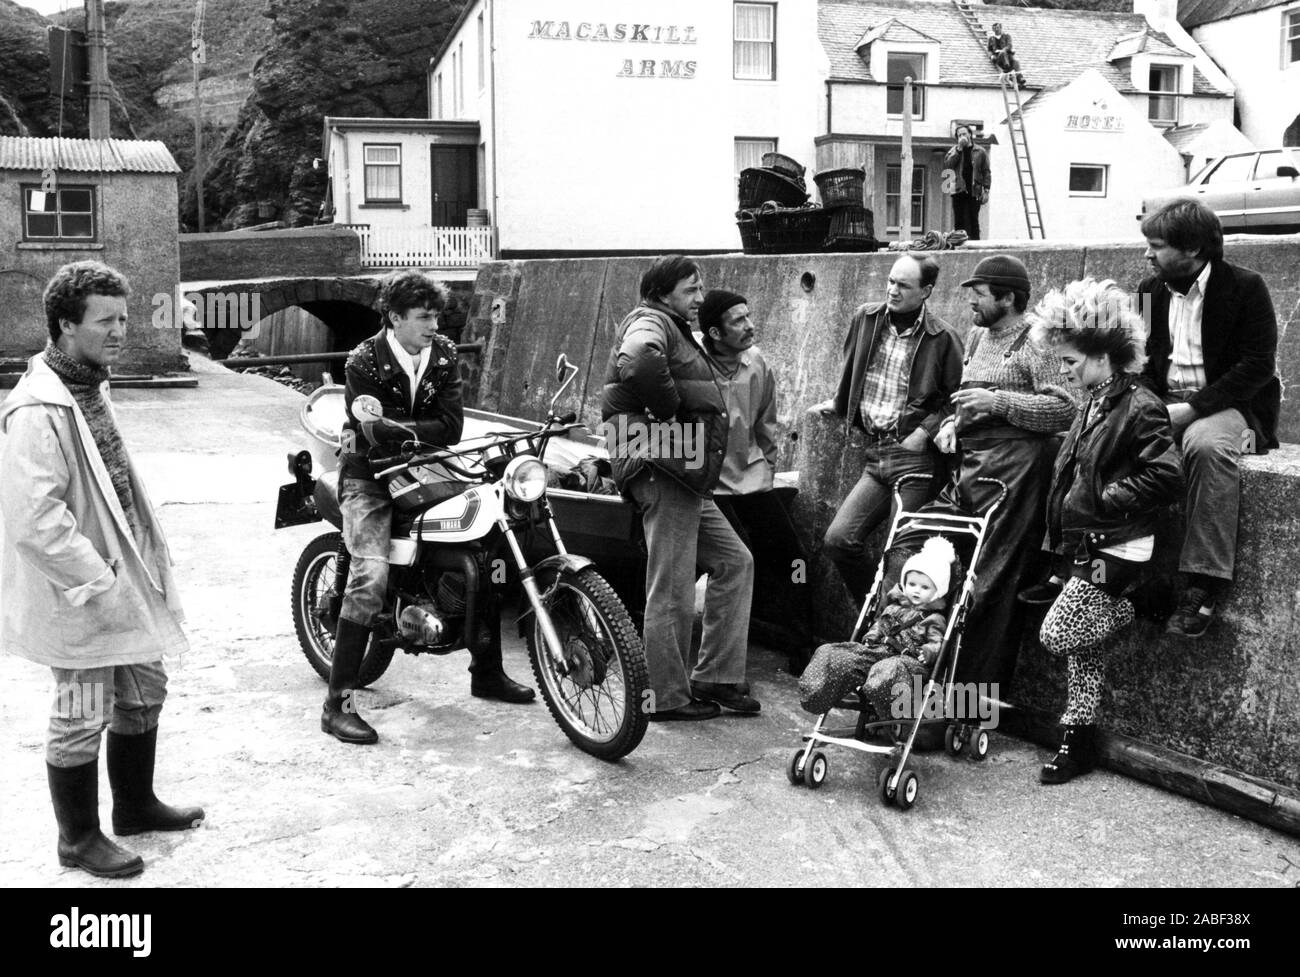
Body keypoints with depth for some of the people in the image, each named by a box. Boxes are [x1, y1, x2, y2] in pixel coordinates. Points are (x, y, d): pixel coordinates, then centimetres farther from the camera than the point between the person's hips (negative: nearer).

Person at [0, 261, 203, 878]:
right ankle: (79, 839, 21)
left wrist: (149, 556, 15)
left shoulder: (92, 388, 9)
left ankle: (135, 805, 39)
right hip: (78, 593, -10)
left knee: (144, 689, 20)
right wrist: (99, 583, -24)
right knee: (82, 718, 3)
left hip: (122, 572, 10)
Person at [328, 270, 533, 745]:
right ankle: (338, 702, -17)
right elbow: (370, 431, -21)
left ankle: (486, 671, 18)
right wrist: (423, 432, -21)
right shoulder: (365, 360, -12)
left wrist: (396, 429, -16)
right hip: (370, 479, -5)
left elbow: (451, 426, -9)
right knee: (371, 576, -22)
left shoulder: (445, 354, 1)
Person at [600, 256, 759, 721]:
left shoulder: (677, 330, 25)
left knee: (735, 563, 12)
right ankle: (670, 697, 6)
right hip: (660, 469, -11)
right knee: (672, 591, -4)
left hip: (686, 476, 11)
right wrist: (670, 411, -20)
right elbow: (638, 361, -32)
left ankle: (714, 677, 15)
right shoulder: (650, 322, -8)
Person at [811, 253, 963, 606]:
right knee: (838, 540, -5)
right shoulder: (865, 319, 9)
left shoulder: (941, 338, -4)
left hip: (915, 456, -5)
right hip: (876, 455, 5)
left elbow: (957, 399, -1)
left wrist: (925, 432, -10)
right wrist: (838, 404, 29)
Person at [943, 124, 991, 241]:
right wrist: (959, 149, -6)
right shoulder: (954, 151, 14)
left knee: (973, 221, -4)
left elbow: (986, 172, 6)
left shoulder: (980, 151, 9)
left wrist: (986, 190, -3)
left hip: (974, 192, -1)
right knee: (959, 222, 0)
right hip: (958, 191, 1)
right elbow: (947, 165, -4)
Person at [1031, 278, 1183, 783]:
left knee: (1057, 635, -9)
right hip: (1085, 546, 9)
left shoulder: (1141, 407, -15)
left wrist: (1106, 499, -15)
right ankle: (1079, 739, 21)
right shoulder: (1094, 403, 13)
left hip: (1114, 550, -9)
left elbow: (1166, 476, -21)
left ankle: (1129, 612, 13)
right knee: (1079, 644, 12)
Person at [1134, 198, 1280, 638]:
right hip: (1163, 404, 5)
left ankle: (1205, 585, -35)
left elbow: (1258, 365, -12)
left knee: (1207, 444, -39)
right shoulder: (1151, 290, 13)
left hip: (1225, 404, -5)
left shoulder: (1244, 287, -5)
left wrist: (1191, 408, -21)